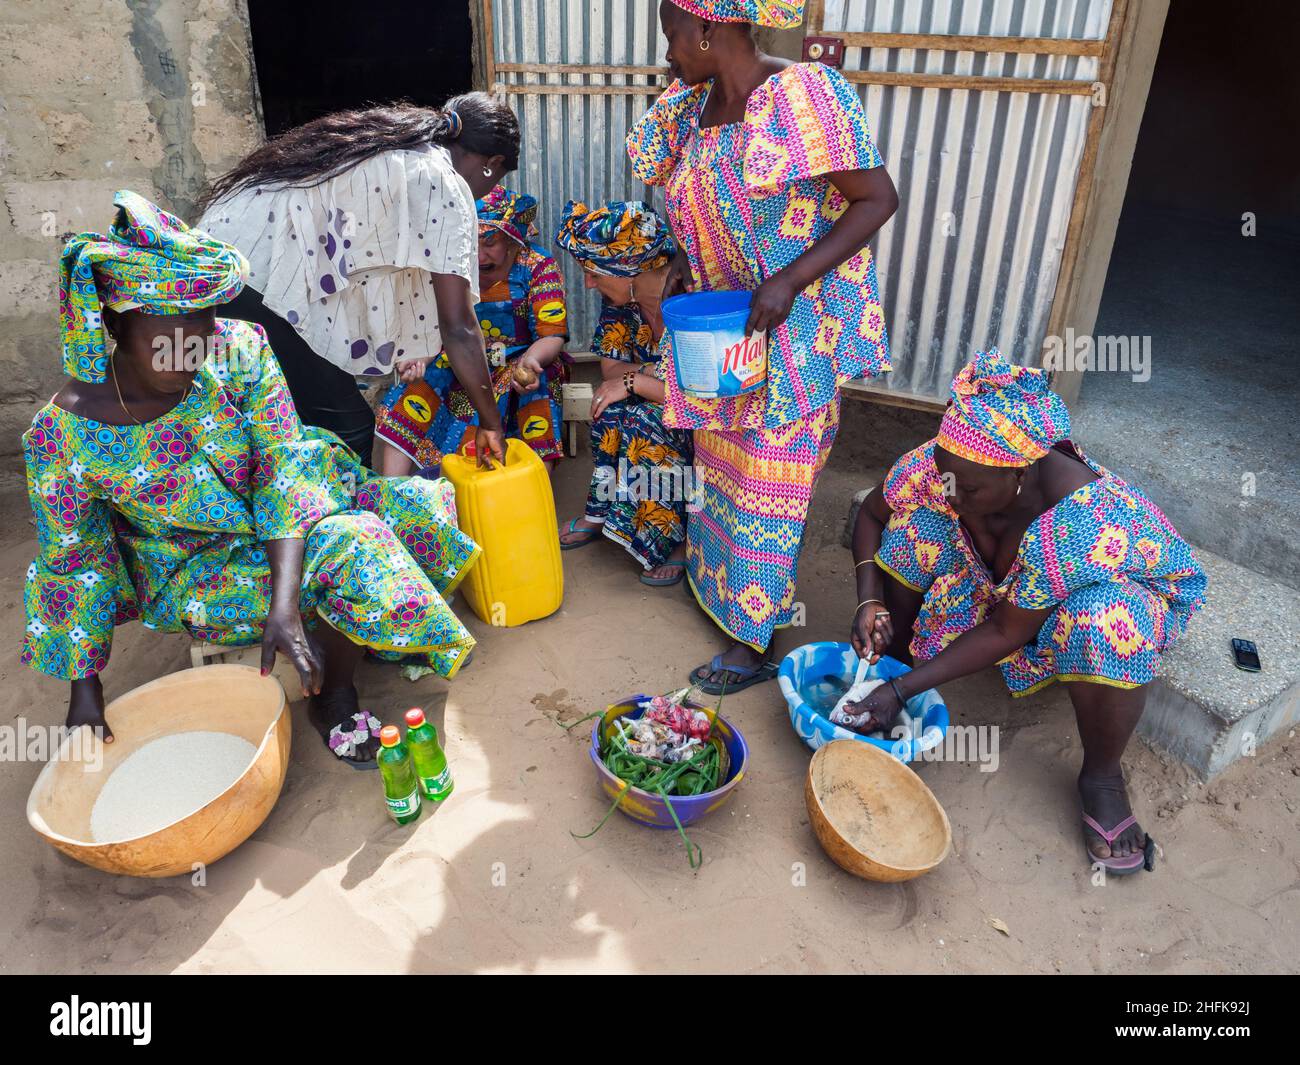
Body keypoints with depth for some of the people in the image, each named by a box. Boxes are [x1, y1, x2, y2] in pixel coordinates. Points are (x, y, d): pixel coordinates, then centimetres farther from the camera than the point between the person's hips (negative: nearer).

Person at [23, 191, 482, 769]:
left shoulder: (239, 351, -18)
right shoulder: (63, 432, -19)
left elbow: (284, 463, -24)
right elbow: (73, 566, -7)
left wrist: (285, 605, -35)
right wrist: (84, 689, -7)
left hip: (284, 524, 4)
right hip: (188, 576, -3)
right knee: (347, 552, -29)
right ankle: (330, 699, -3)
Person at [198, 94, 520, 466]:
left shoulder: (386, 143, 20)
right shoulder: (445, 185, -4)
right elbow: (458, 327, -7)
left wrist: (395, 346, 32)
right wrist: (491, 424, 1)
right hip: (254, 284, -9)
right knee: (348, 432, 3)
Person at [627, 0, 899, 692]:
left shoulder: (804, 94, -19)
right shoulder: (698, 105, 4)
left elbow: (878, 198, -19)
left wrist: (790, 279, -27)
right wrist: (685, 259, -1)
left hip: (798, 327, -7)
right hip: (725, 325, 8)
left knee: (766, 480, 0)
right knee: (722, 464, 19)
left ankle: (756, 642, 14)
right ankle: (719, 582, 42)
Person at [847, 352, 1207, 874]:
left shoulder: (1083, 520, -41)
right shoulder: (939, 465, -29)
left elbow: (1008, 631, -32)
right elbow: (870, 517, -9)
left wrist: (902, 692, -33)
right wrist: (869, 600, -26)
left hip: (1130, 586, -3)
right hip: (1002, 581, 4)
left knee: (1105, 623, -41)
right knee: (912, 526, -23)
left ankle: (1102, 777, -13)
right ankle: (893, 658, -3)